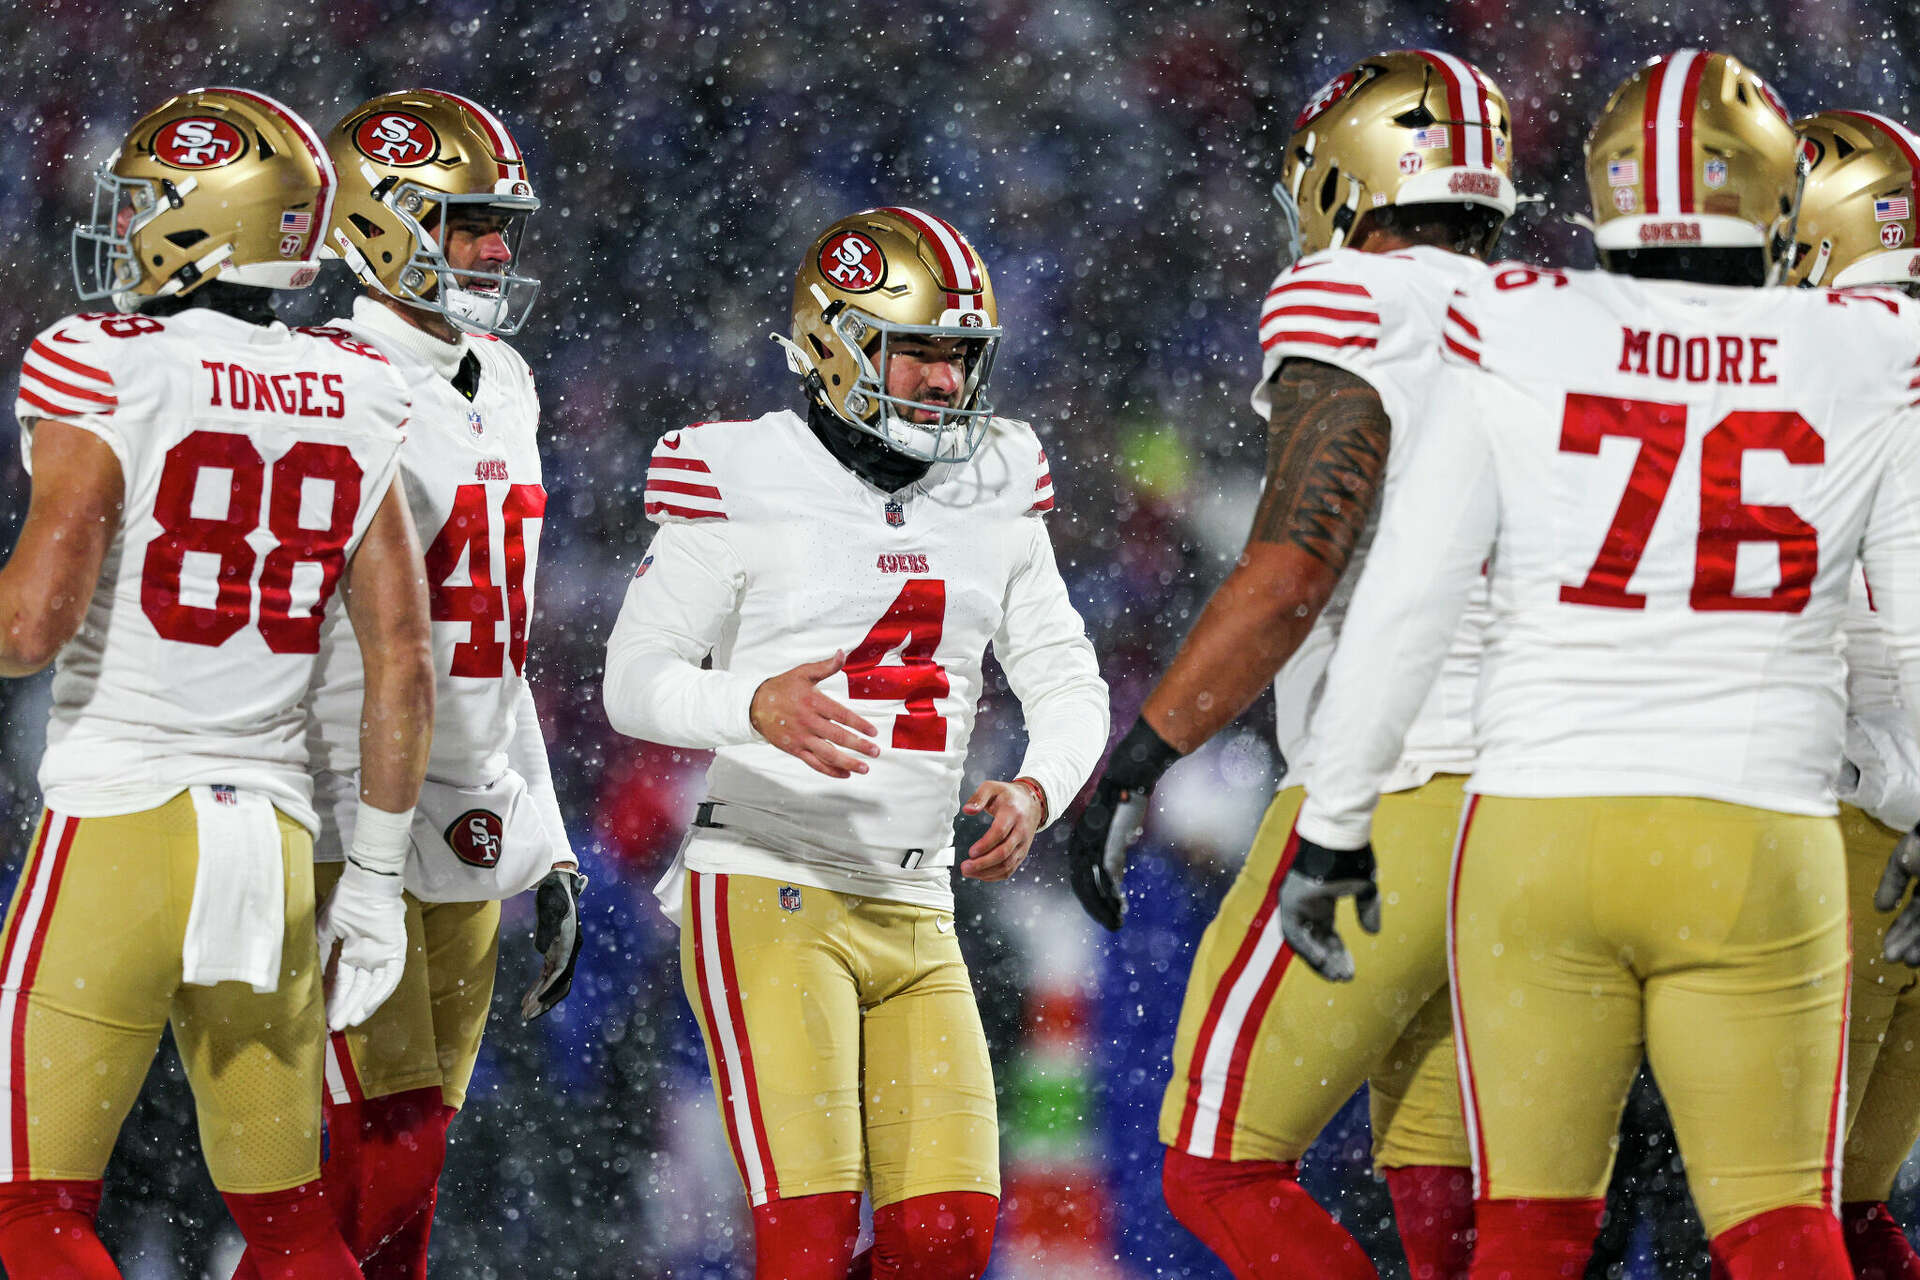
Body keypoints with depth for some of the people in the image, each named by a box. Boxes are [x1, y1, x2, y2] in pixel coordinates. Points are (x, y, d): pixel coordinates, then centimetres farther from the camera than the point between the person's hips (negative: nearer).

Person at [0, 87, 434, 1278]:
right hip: (275, 841, 5)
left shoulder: (109, 372, -9)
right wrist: (375, 879, 13)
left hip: (118, 825, -5)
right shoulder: (351, 403, 7)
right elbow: (403, 663, 6)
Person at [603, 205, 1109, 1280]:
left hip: (915, 911, 6)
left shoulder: (993, 491, 11)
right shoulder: (746, 482, -6)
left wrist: (1037, 791, -9)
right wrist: (757, 707, -28)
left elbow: (1070, 687, 13)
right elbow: (636, 679, -7)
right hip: (770, 896, -6)